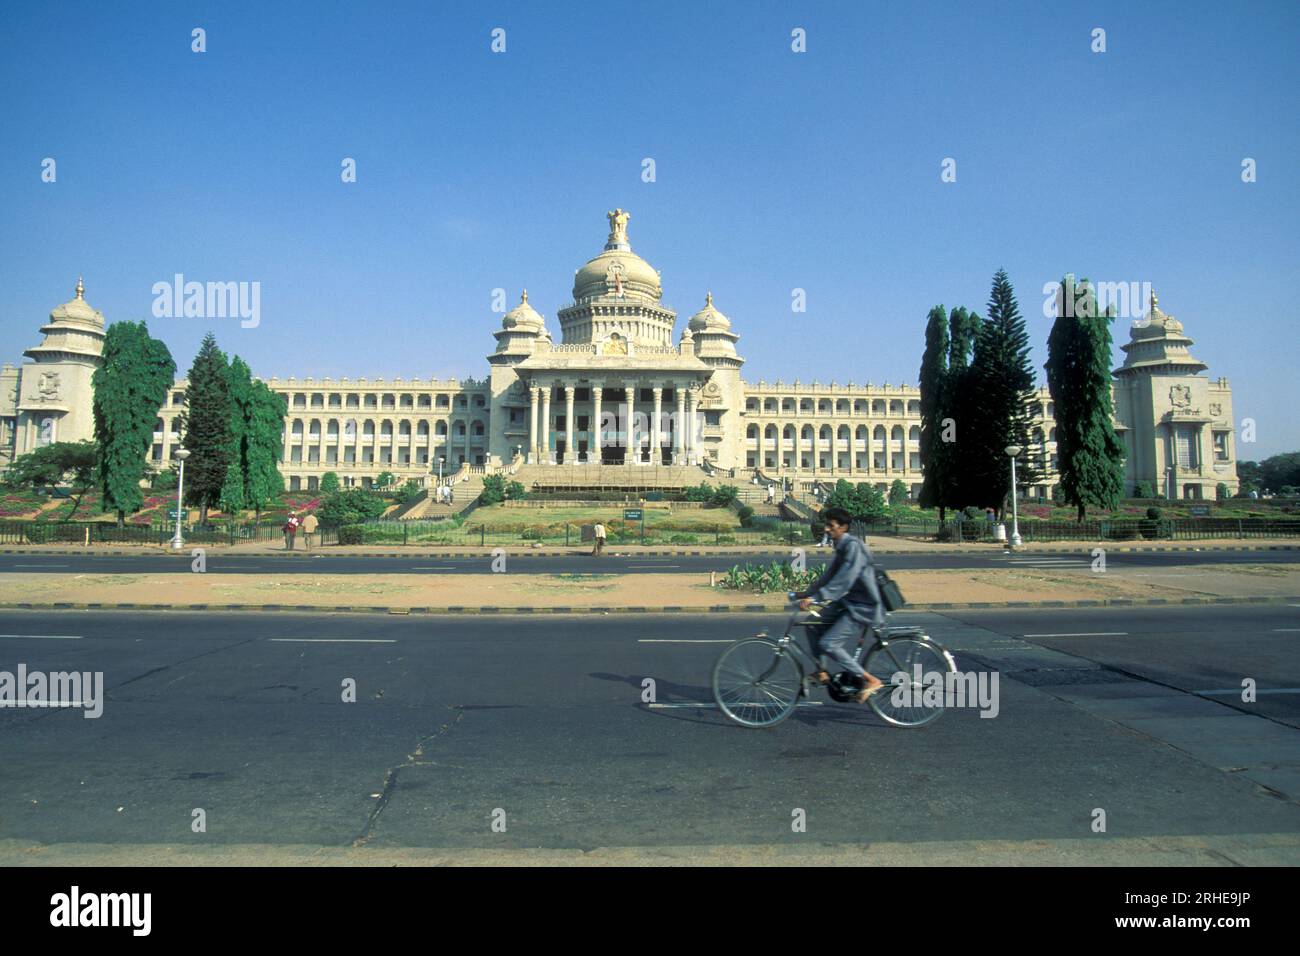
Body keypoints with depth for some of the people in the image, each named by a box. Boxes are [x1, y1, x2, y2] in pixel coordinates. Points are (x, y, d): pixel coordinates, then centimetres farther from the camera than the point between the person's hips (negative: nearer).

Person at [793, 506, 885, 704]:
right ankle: (822, 673, 17)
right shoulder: (842, 547, 11)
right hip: (848, 602, 10)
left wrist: (815, 598, -32)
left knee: (828, 644, -16)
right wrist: (807, 593, 13)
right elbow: (829, 576, 17)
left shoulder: (853, 546, -19)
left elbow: (842, 581, -28)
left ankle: (870, 680, -7)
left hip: (863, 608, -10)